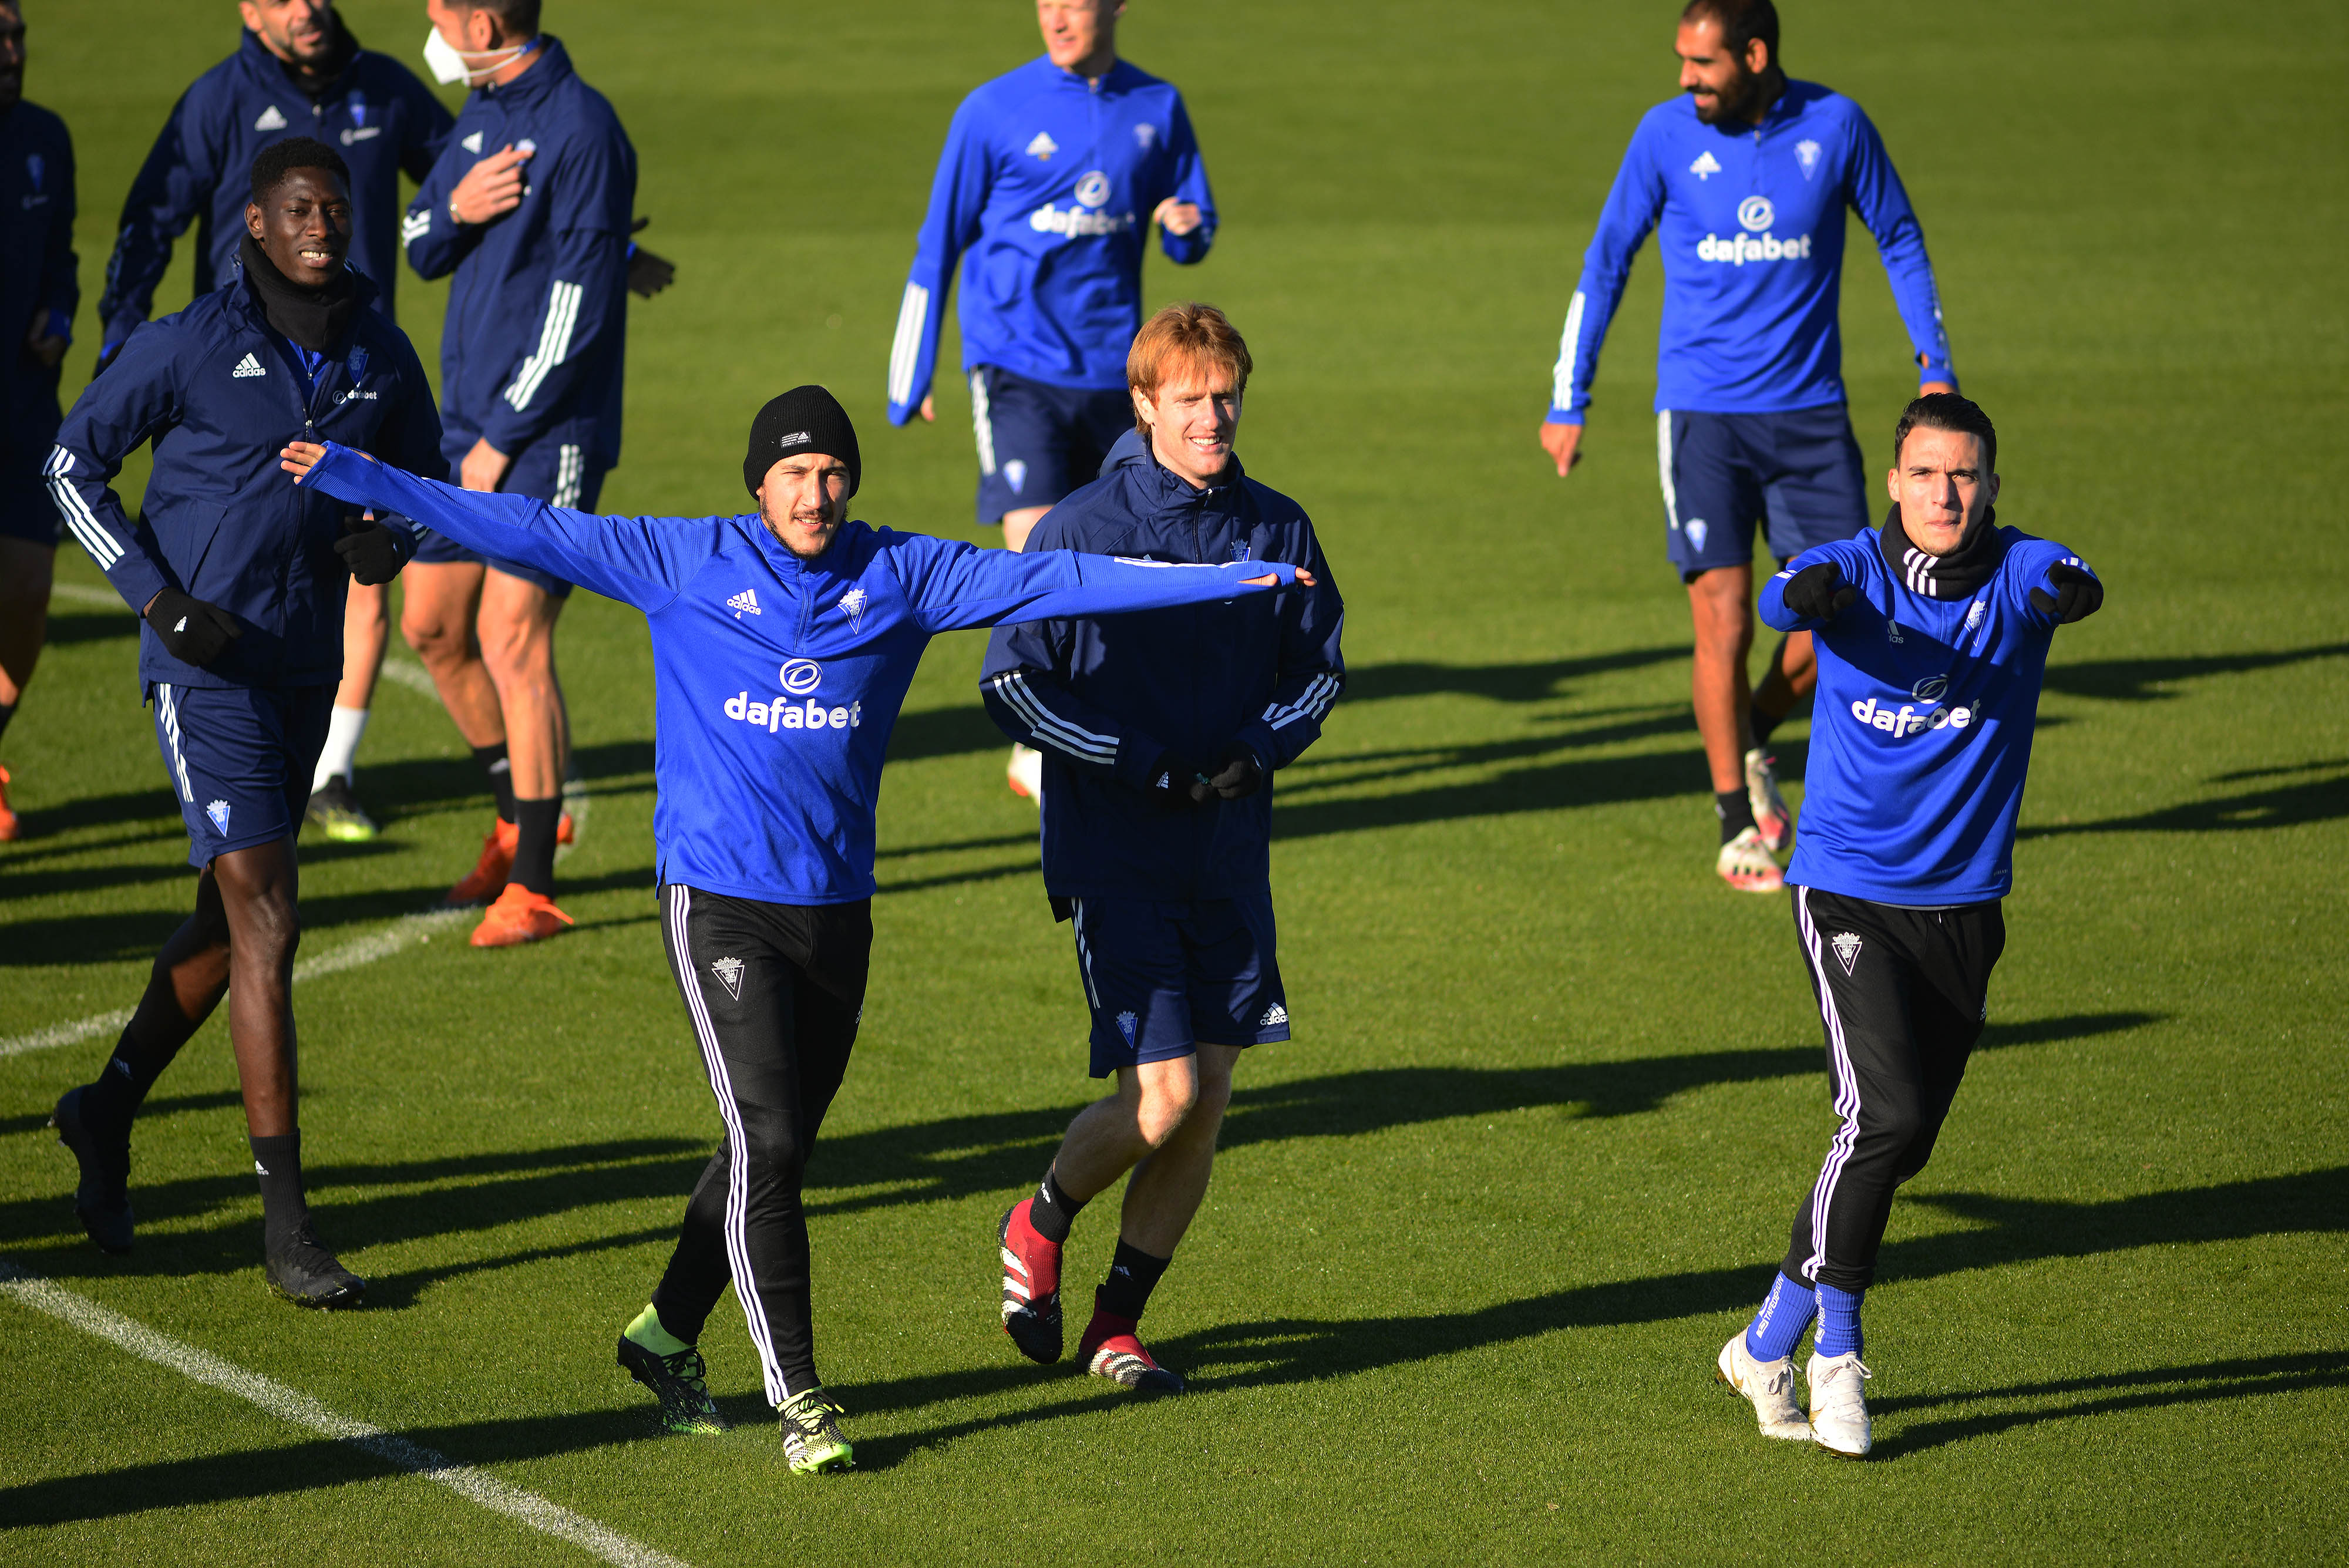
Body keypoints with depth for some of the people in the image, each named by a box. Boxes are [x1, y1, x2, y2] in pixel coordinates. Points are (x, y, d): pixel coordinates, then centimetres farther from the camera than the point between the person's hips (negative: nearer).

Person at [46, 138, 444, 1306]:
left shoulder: (383, 361, 5)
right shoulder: (191, 346, -9)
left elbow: (425, 484, 21)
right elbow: (75, 462, -1)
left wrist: (389, 539, -3)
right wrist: (156, 597, -10)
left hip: (307, 669, 6)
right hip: (206, 667, -6)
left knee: (229, 923, 17)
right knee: (265, 923, -13)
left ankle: (109, 1111, 41)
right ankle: (286, 1230, -12)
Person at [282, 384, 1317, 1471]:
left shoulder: (899, 576, 4)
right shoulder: (688, 563, -1)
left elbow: (1051, 582, 4)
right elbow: (529, 532, -1)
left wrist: (1225, 578, 1)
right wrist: (361, 482, -4)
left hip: (836, 908, 4)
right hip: (719, 901, -4)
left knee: (777, 1148, 10)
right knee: (766, 1143, -12)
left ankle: (669, 1335, 31)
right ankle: (797, 1393, -6)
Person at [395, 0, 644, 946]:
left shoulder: (581, 129, -16)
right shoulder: (482, 115, 12)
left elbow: (578, 309, -19)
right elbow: (420, 253, 18)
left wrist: (505, 438, -16)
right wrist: (455, 208, -6)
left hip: (550, 432, -9)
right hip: (466, 421, 9)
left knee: (512, 642, -12)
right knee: (431, 625, 13)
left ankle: (532, 890, -6)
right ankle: (519, 818, 32)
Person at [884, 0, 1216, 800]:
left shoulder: (1158, 108, 7)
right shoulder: (994, 111, -3)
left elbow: (1193, 229, 16)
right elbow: (938, 245, 3)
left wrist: (1186, 228, -10)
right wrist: (912, 375, 5)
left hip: (1110, 370, 4)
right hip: (1016, 366, -4)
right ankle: (1041, 751, -10)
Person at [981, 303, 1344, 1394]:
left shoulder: (1277, 529, 4)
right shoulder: (1081, 530, -10)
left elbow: (1319, 668, 16)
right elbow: (1011, 685, -8)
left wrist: (1258, 752, -4)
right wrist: (1145, 766, -16)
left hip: (1230, 854, 5)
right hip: (1115, 854, -5)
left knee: (1206, 1107, 3)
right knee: (1162, 1097, -13)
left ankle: (1117, 1325, 17)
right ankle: (1039, 1228, 16)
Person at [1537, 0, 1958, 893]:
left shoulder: (1835, 127, -2)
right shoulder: (1667, 135, -3)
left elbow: (1900, 241, 12)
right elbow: (1605, 265, 5)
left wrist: (1934, 363, 4)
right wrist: (1569, 402, 3)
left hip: (1811, 415, 2)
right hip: (1701, 416, -2)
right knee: (1724, 623, -8)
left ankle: (1751, 745, 26)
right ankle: (1737, 825, 7)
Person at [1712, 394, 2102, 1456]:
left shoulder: (2017, 575, -6)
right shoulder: (1856, 570, -7)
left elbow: (2069, 585, -29)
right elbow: (1791, 598, -30)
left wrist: (2071, 592, -55)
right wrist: (1804, 598, -56)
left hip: (1963, 908, 3)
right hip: (1849, 896, -3)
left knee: (1899, 1148, 8)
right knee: (1886, 1115, -19)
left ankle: (1771, 1342, 25)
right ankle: (1833, 1351, -5)